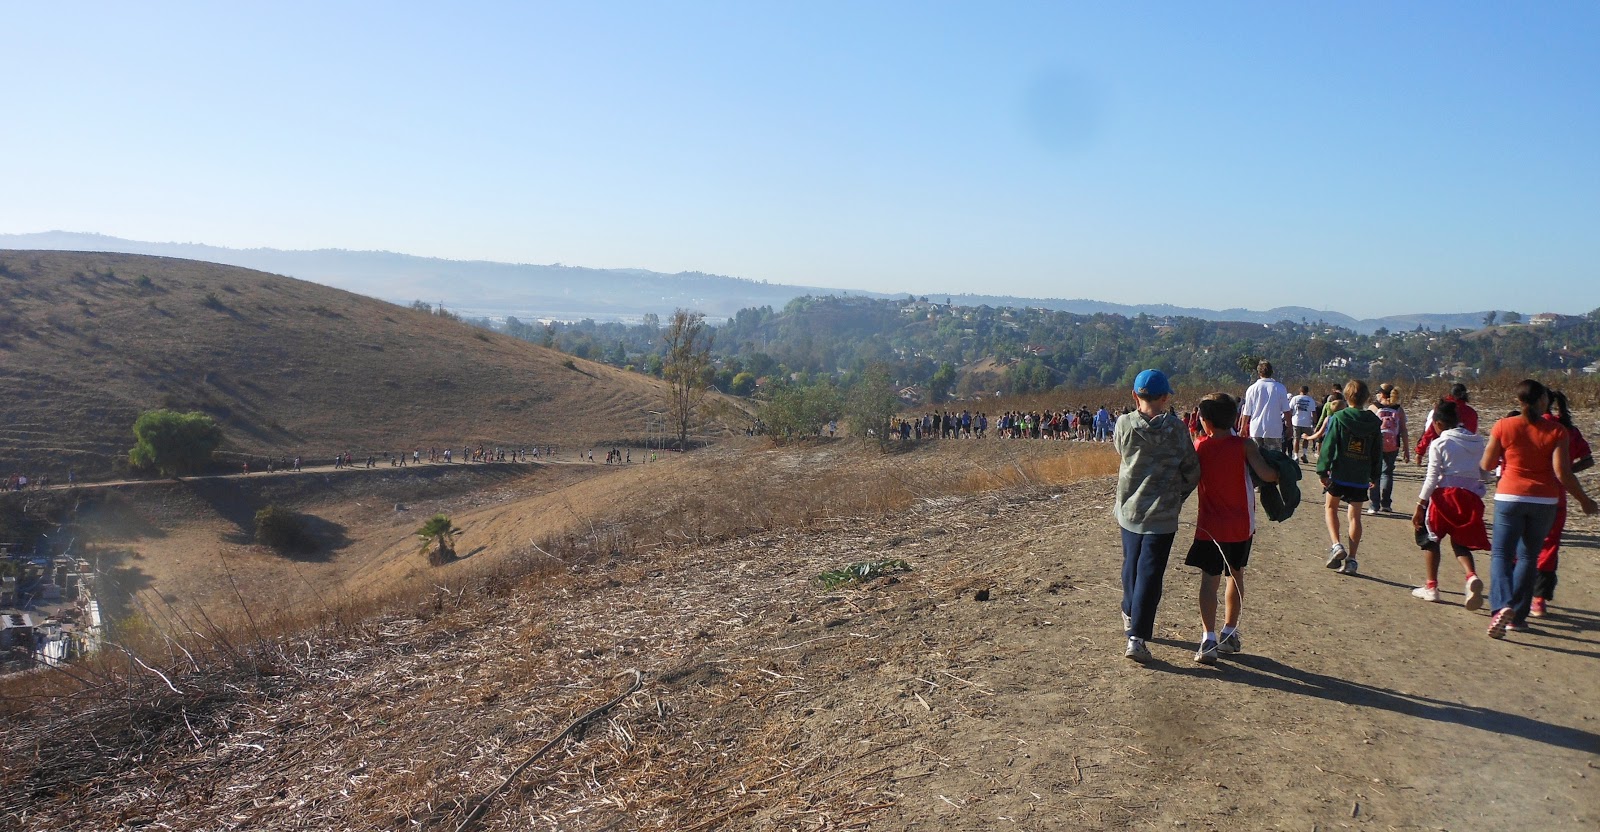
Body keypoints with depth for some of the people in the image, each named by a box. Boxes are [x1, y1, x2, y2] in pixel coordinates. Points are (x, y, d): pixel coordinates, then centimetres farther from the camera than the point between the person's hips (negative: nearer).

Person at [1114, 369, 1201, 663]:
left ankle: (1130, 616, 41)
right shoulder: (1176, 429, -11)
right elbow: (1192, 471, -4)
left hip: (1129, 510, 3)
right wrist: (1178, 495, 12)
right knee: (1150, 574, 0)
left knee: (1132, 566, 23)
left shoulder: (1124, 424, -9)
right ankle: (1136, 637, -3)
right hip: (1161, 515, -3)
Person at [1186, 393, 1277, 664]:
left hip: (1210, 527, -1)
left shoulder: (1199, 446, -5)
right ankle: (1229, 634, 29)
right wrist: (1280, 473, 2)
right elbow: (1266, 475, -19)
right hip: (1240, 526, 1)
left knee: (1209, 581, -1)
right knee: (1236, 576, 19)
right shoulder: (1245, 445, -10)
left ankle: (1208, 640, -13)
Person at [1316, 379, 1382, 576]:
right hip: (1361, 477, 3)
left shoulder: (1338, 418, -9)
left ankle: (1336, 545, -3)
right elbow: (1378, 451, 9)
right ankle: (1351, 559, 7)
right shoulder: (1373, 421, 2)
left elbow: (1328, 446, -11)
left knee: (1331, 507, 17)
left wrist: (1322, 471, -6)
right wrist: (1374, 476, 18)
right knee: (1355, 516, 8)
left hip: (1339, 473, -3)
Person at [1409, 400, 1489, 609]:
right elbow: (1484, 472, 8)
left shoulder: (1439, 444, -7)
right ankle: (1472, 576, -13)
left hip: (1445, 495, -4)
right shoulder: (1478, 442, 8)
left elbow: (1432, 478, -10)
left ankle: (1431, 586, 14)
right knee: (1460, 542, 15)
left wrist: (1420, 506, -7)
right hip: (1471, 497, 4)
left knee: (1430, 539, 13)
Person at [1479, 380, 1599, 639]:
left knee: (1501, 553, 3)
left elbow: (1486, 465, 0)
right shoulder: (1557, 431, -5)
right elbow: (1563, 473, -9)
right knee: (1528, 556, 14)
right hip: (1545, 501, 1)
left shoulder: (1504, 426, -6)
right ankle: (1517, 615, 15)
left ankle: (1502, 606, -20)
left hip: (1510, 497, -1)